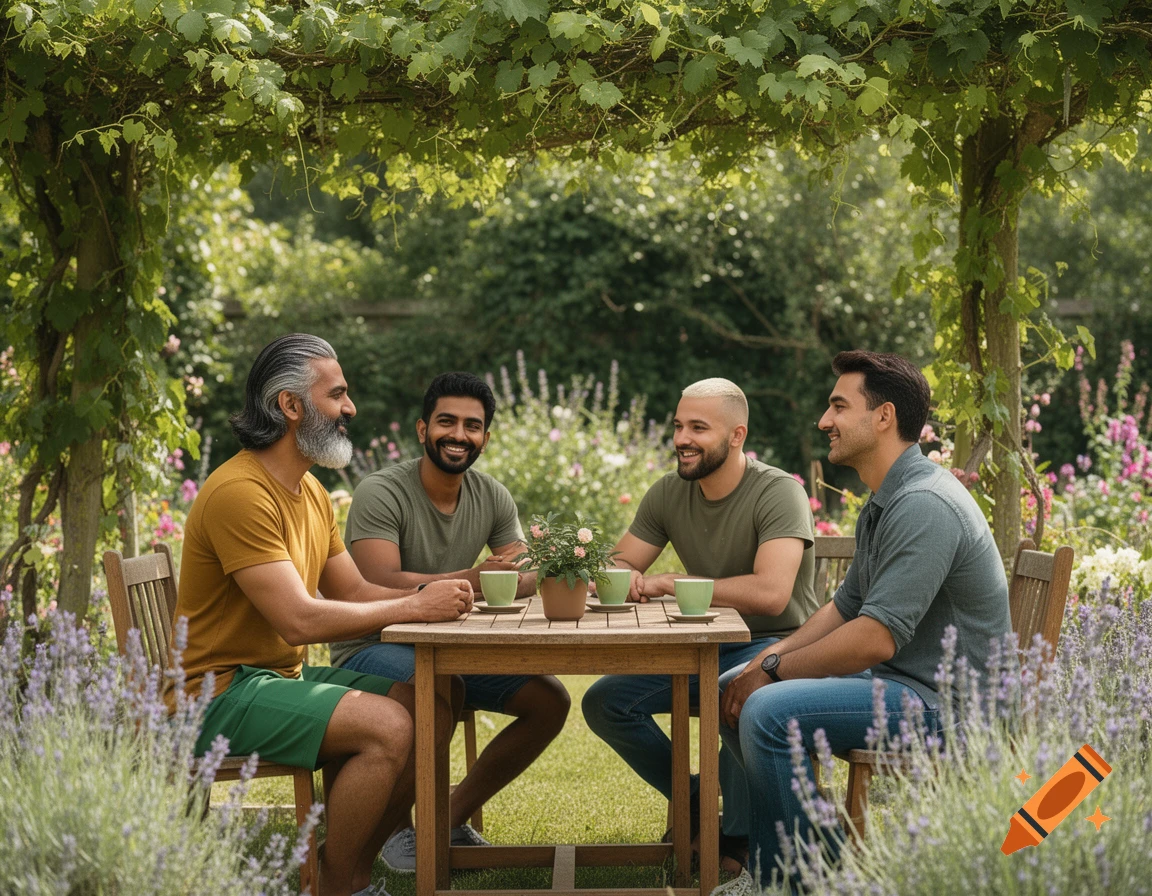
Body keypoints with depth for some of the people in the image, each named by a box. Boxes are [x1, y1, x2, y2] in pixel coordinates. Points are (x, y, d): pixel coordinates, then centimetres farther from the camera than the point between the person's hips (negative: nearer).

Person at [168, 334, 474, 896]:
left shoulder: (310, 491, 13)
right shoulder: (240, 492, -20)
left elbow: (354, 591, 14)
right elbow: (299, 620, -25)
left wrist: (438, 593, -4)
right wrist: (415, 606, -19)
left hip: (285, 676, 10)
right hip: (222, 691, -10)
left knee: (431, 709, -1)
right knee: (386, 725, -25)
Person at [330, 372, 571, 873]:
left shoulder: (492, 498, 4)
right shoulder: (381, 493, -17)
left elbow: (528, 578, -2)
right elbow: (380, 585, -29)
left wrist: (507, 581, -28)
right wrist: (471, 579, -39)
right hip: (373, 648, -7)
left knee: (551, 700, -8)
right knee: (443, 687, -37)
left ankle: (451, 817, 4)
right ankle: (396, 823, -12)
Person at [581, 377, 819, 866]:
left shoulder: (779, 492, -17)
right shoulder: (668, 494, 4)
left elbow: (770, 593, -30)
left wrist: (669, 583, -25)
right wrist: (625, 579, -19)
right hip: (702, 647, 7)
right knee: (603, 703, -9)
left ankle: (739, 838, -17)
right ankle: (693, 799, 10)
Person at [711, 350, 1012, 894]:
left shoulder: (923, 506, -21)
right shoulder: (882, 505, 14)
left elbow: (875, 638, -26)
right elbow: (846, 606, 20)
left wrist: (773, 670, -15)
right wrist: (772, 656, 3)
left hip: (941, 701, -11)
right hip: (896, 681, 11)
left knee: (767, 713, -25)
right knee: (731, 690, 9)